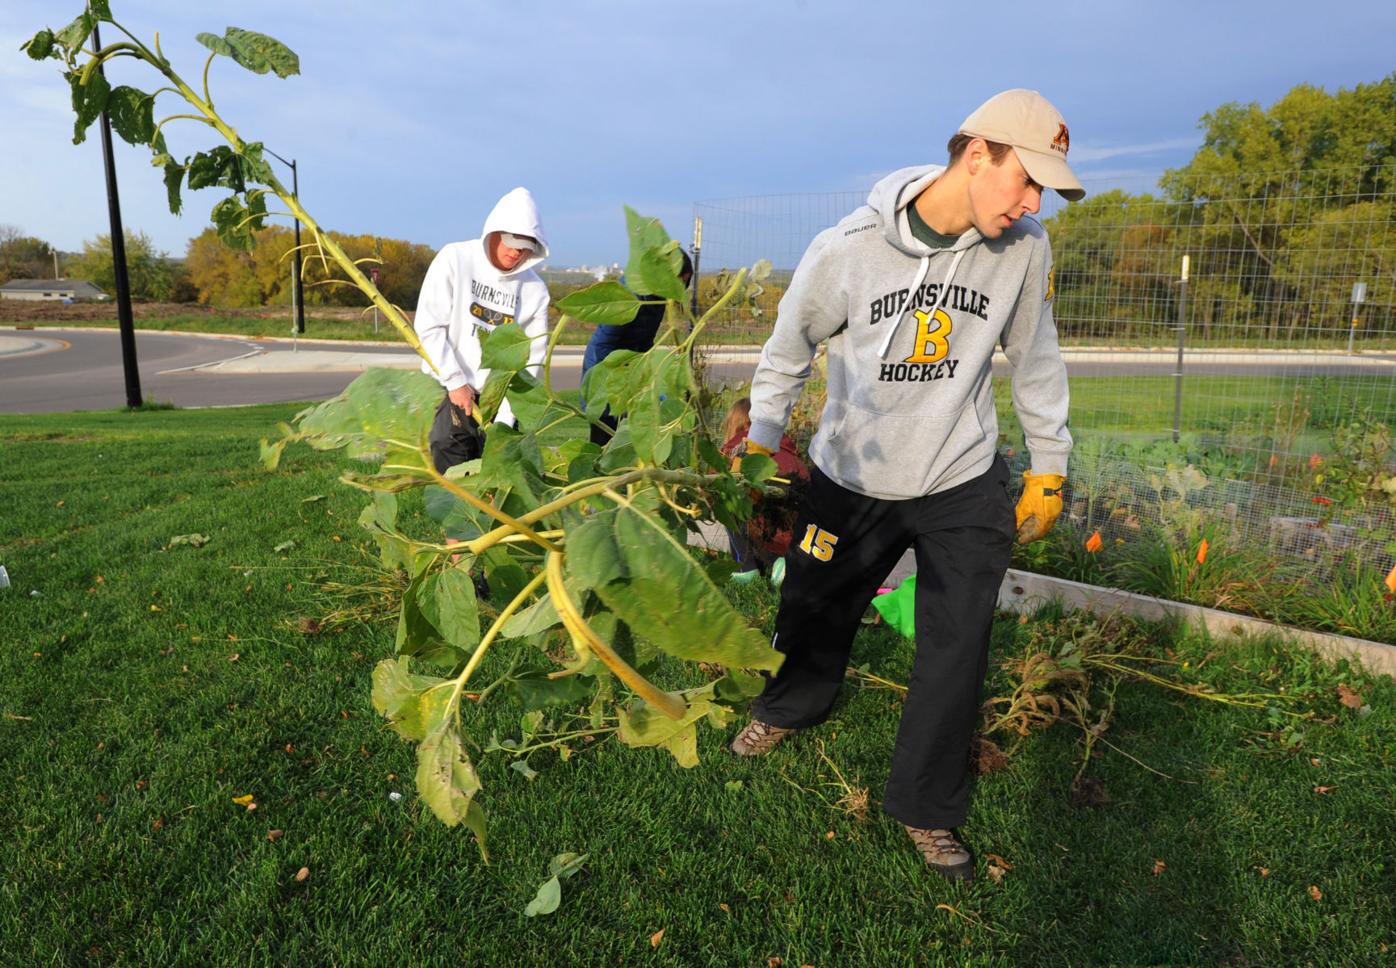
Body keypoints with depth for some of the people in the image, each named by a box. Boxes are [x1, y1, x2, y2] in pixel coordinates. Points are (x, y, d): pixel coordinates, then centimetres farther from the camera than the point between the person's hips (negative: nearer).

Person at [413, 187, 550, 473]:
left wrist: (505, 417, -11)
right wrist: (455, 381, -12)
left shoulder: (535, 290, -2)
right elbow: (428, 327, -8)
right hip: (448, 392, -2)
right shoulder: (455, 260, -6)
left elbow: (532, 360, -3)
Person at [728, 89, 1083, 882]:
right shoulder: (846, 249, -17)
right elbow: (788, 352, -3)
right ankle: (787, 710, 51)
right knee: (813, 615, 17)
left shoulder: (1025, 250, -9)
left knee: (957, 654, 2)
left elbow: (1036, 361, 5)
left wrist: (1050, 467, 8)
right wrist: (761, 445, -5)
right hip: (850, 482, 0)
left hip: (965, 488, 1)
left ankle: (928, 808, 25)